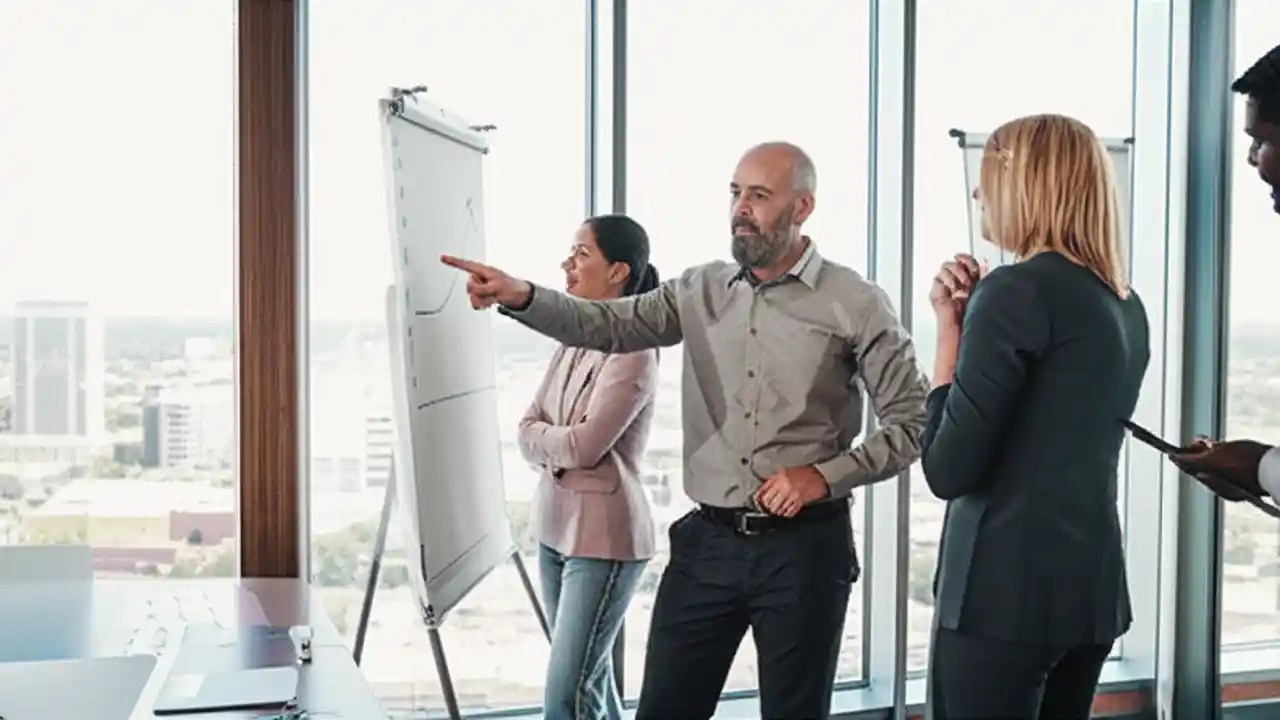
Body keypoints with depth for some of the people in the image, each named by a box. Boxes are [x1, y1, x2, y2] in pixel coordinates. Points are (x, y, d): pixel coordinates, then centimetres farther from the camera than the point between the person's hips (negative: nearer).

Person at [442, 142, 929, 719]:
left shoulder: (856, 304, -4)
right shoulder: (700, 291, 7)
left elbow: (913, 421, -2)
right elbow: (609, 325, -4)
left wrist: (825, 475, -14)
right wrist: (520, 297, -21)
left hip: (803, 545, -3)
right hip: (708, 541, 3)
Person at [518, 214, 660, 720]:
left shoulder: (633, 351, -14)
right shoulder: (573, 341, 9)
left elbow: (584, 446, -19)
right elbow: (526, 433, 8)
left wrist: (541, 437, 0)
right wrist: (559, 447, -12)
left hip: (603, 535, -8)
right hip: (554, 526, 8)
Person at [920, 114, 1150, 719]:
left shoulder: (1019, 289, -14)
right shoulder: (1126, 307, 12)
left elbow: (948, 469, -16)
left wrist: (949, 332, -6)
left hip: (1007, 586, -9)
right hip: (1094, 584, 9)